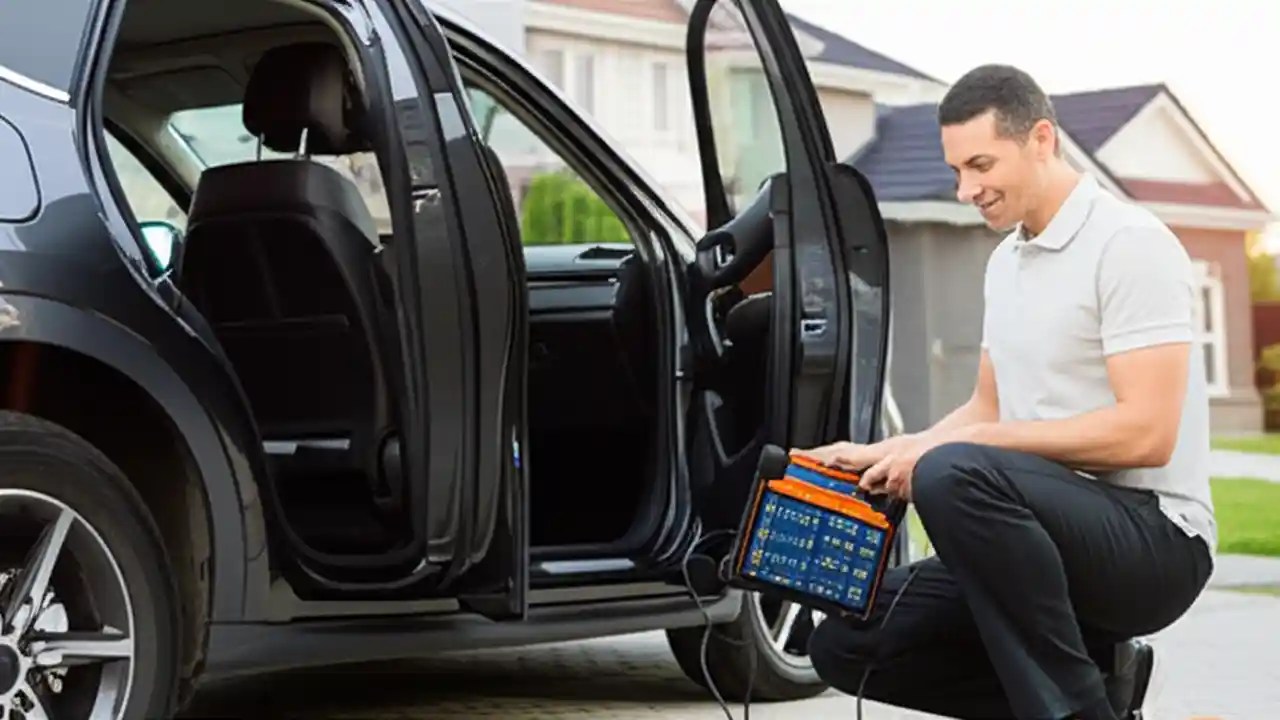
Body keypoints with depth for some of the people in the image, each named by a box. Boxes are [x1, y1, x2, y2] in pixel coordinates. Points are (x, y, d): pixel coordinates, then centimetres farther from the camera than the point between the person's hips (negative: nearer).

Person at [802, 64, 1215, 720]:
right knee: (845, 645, 0)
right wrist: (882, 454, 5)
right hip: (1056, 525, 9)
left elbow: (1145, 433, -21)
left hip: (1152, 538, -9)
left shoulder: (1128, 243, -12)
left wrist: (959, 444, -20)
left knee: (954, 476, -34)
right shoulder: (1006, 261, 15)